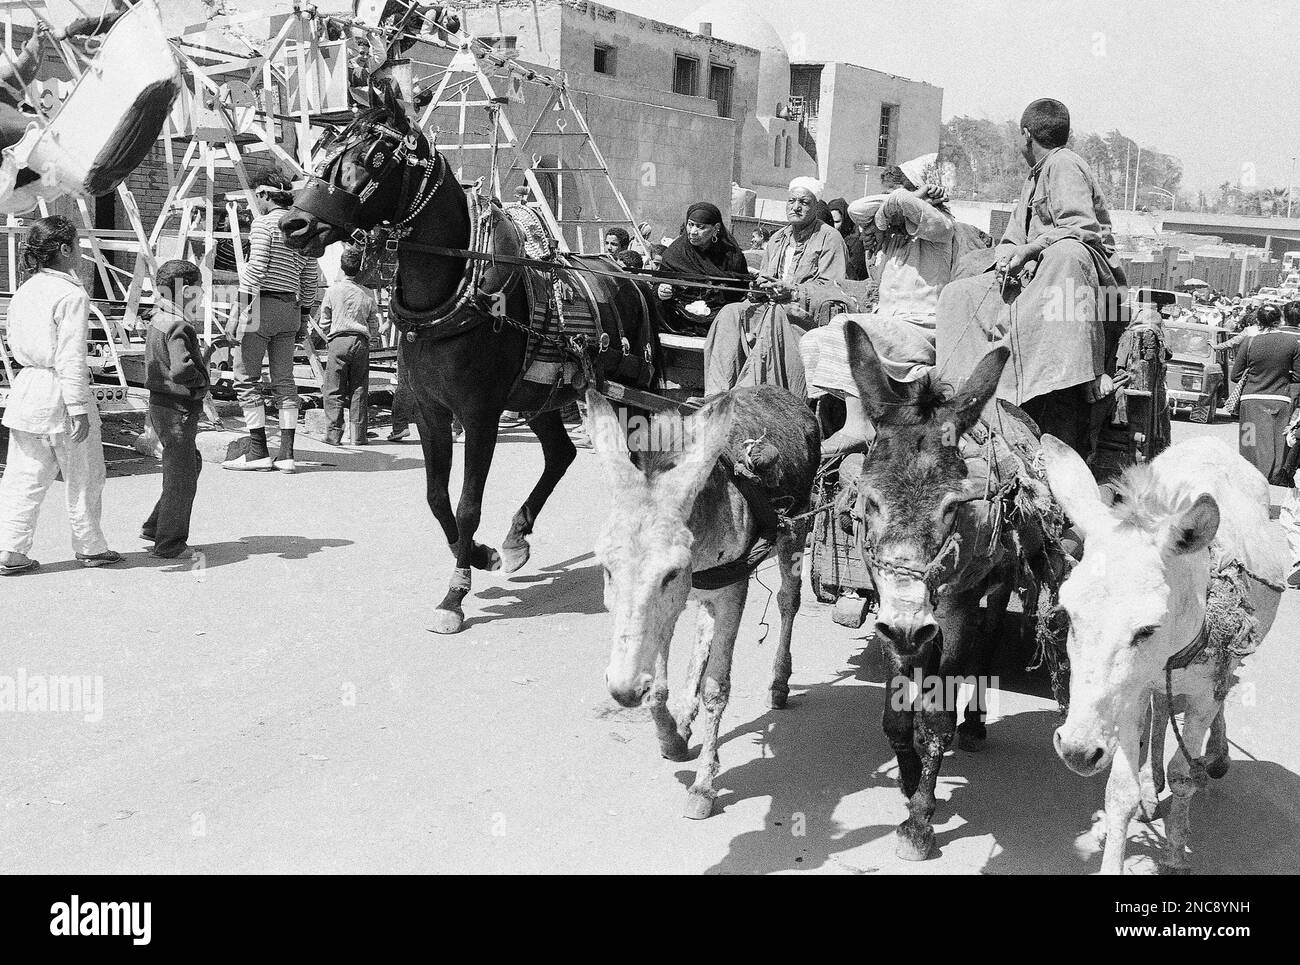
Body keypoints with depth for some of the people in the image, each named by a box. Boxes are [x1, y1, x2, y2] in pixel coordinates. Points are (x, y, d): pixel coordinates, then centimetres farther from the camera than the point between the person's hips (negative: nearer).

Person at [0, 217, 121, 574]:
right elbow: (71, 358, -19)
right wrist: (78, 407, -18)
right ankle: (90, 547, 22)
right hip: (59, 393, -7)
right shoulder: (72, 296, -15)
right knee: (85, 477, 10)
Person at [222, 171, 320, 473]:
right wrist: (303, 318, 22)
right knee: (284, 380, 8)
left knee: (246, 379, 0)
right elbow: (311, 280, 15)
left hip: (262, 303, -7)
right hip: (290, 308, 7)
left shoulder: (264, 223, -7)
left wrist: (238, 313, -14)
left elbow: (255, 269, -15)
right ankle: (286, 454, 5)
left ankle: (258, 451, -3)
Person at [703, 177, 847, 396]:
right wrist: (760, 288, -3)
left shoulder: (829, 238, -1)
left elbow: (831, 289, -10)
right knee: (731, 313, -19)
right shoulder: (777, 239, 21)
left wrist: (790, 290, -21)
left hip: (809, 313, -6)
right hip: (772, 308, 6)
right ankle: (717, 395, -27)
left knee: (775, 315, -37)